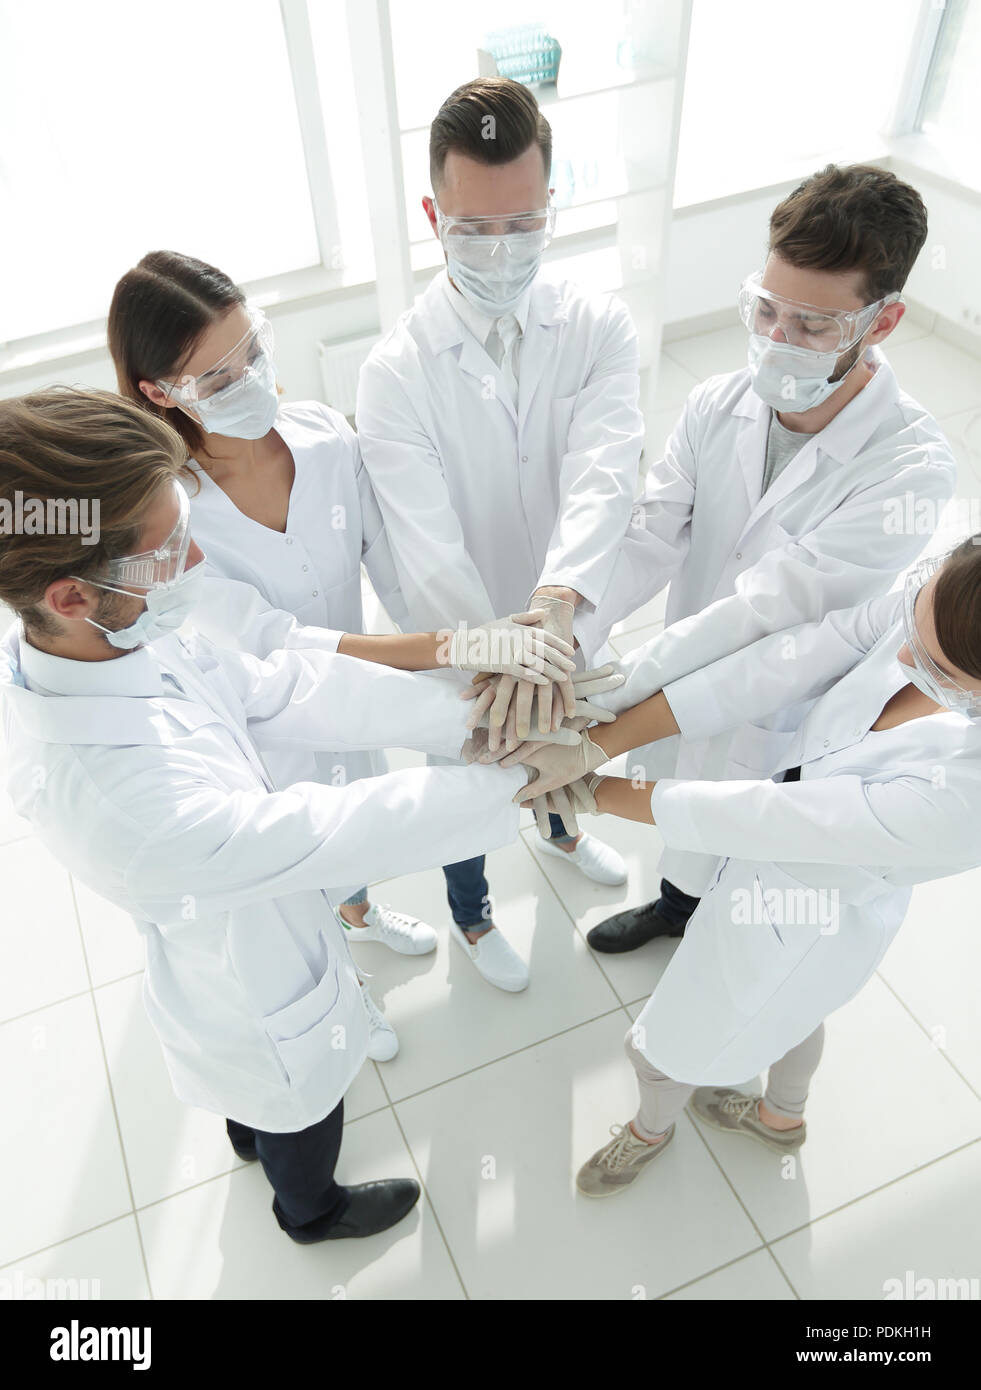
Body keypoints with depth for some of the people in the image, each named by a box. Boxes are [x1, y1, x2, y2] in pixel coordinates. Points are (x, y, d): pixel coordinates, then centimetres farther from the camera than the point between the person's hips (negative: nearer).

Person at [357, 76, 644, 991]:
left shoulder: (598, 326, -16)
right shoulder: (395, 371, -24)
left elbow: (603, 471, -33)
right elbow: (429, 555, -31)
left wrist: (557, 601, -51)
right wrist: (498, 664, -42)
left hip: (570, 623, 3)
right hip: (462, 646, -3)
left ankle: (559, 831, 69)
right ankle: (469, 915, 55)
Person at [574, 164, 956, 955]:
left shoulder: (911, 469, -30)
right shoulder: (718, 406, -14)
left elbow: (772, 608, -38)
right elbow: (645, 541, -23)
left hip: (779, 726, -4)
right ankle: (675, 906, 65)